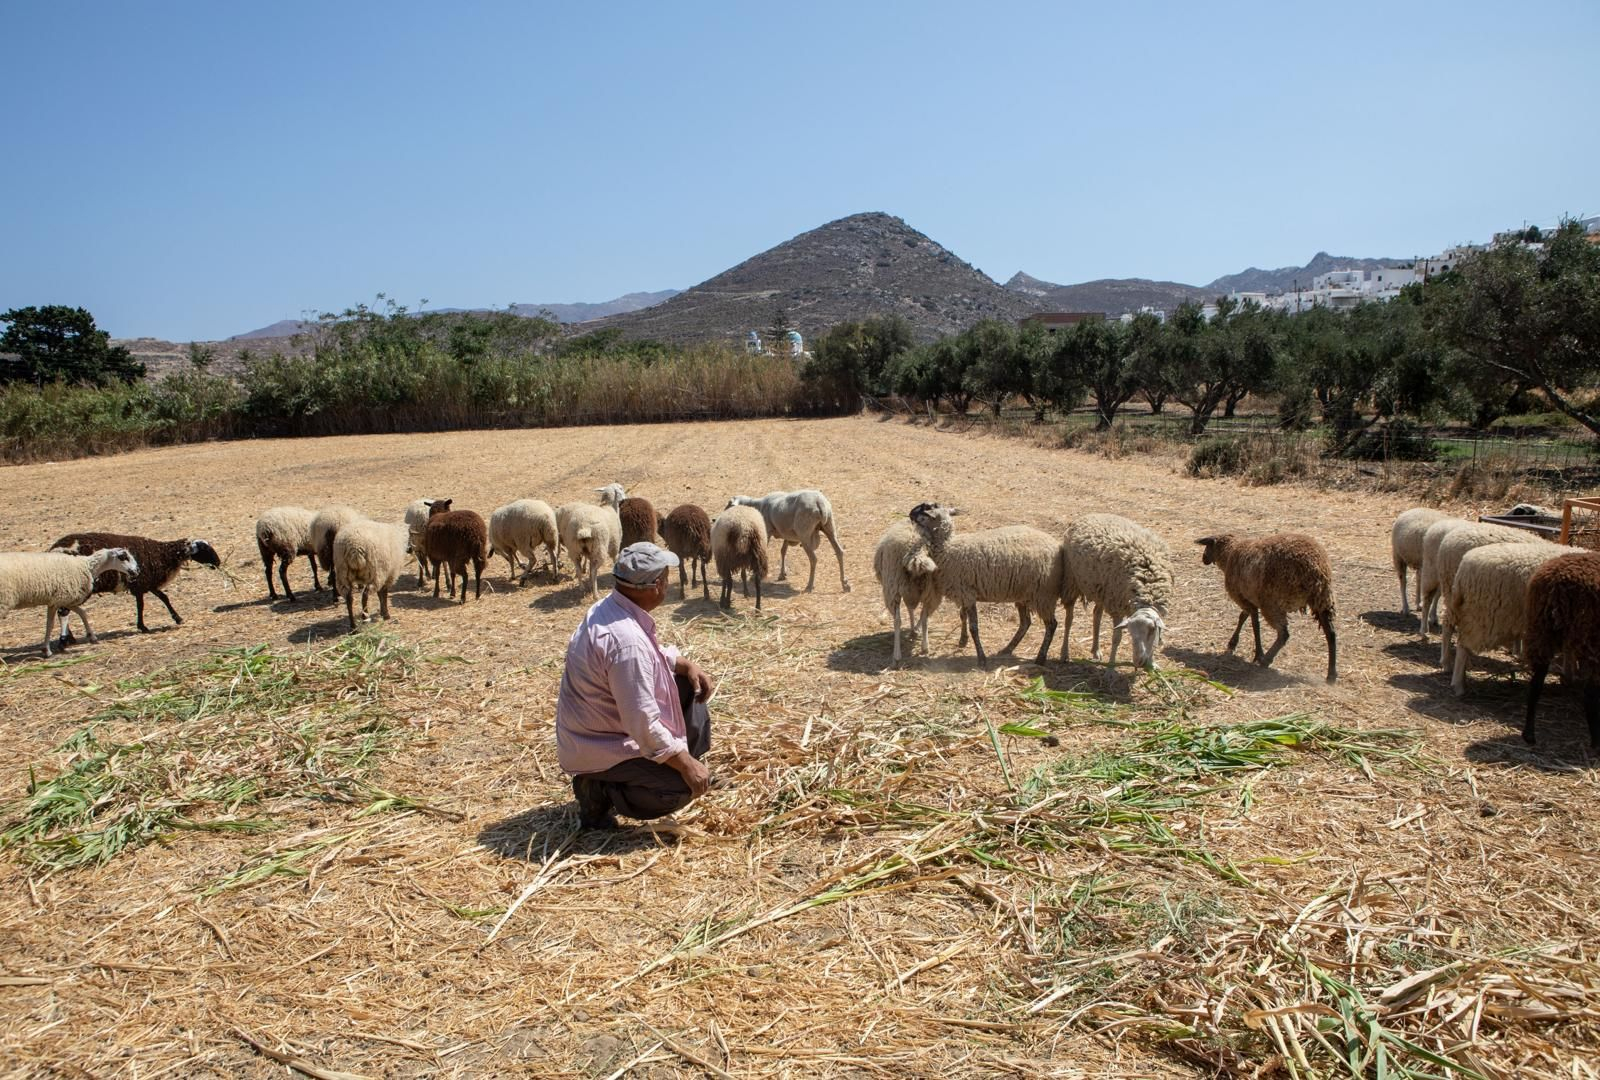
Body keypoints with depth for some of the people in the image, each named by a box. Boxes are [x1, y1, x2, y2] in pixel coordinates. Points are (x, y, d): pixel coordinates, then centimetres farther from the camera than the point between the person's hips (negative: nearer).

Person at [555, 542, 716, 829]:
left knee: (689, 688, 13)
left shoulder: (608, 607, -4)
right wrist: (686, 764, -21)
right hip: (599, 749, -10)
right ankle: (600, 790, -5)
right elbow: (644, 726, -31)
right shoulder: (626, 641, -34)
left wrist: (687, 664, 2)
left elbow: (654, 651, 17)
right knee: (684, 785, -16)